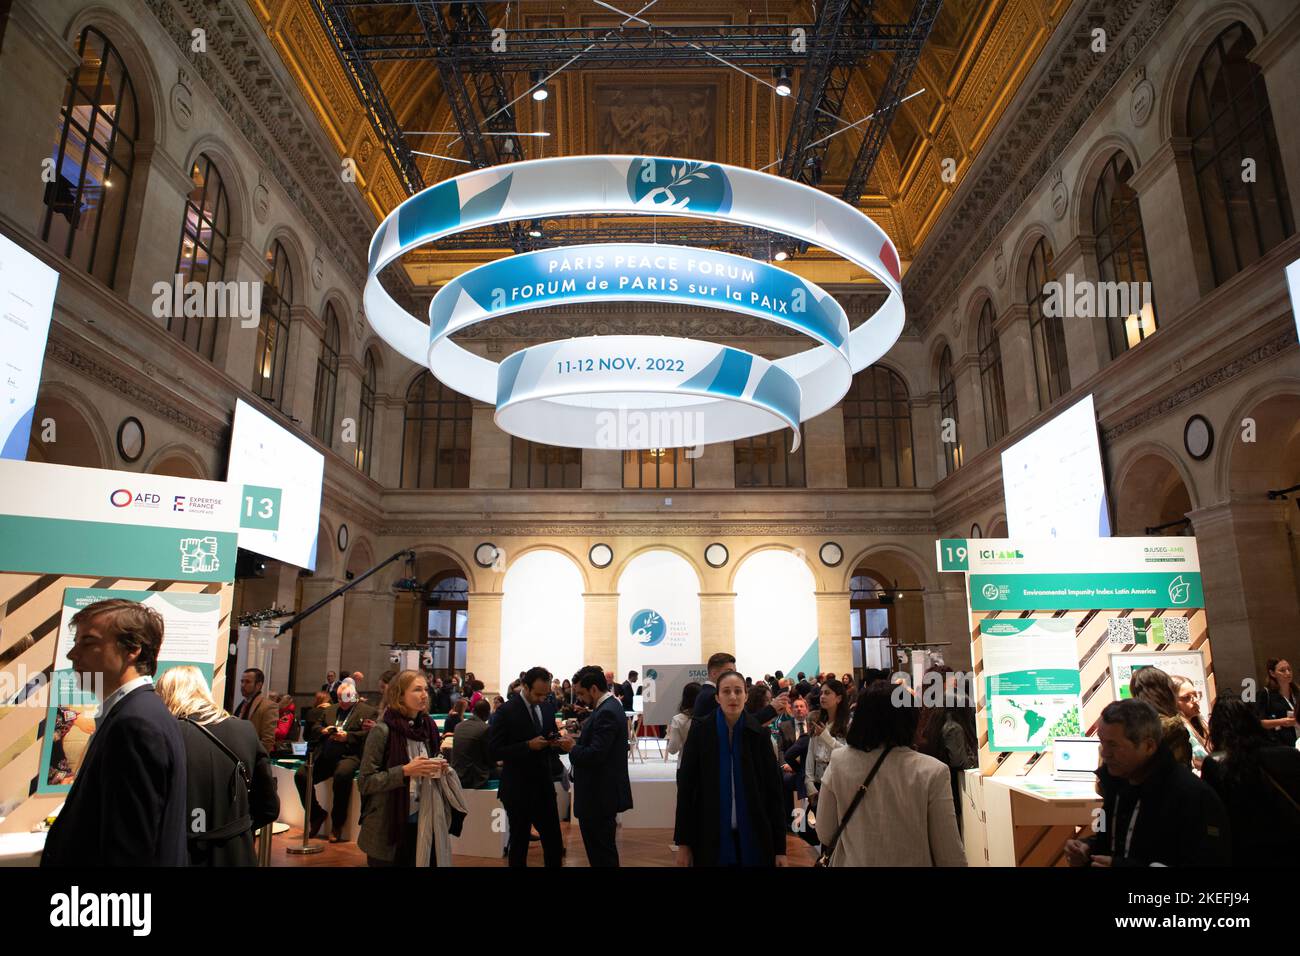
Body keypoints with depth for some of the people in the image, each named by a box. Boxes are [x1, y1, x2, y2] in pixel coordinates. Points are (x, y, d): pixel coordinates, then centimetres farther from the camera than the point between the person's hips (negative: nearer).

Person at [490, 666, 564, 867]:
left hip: (544, 785, 5)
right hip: (518, 789, -5)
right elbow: (495, 751, -15)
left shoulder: (547, 709, 6)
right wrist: (528, 745, -24)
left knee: (554, 842, 8)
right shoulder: (506, 711, -12)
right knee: (519, 842, 10)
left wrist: (553, 743, -8)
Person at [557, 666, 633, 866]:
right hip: (603, 792, 10)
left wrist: (573, 748, -11)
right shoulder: (609, 706, 11)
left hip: (600, 796, -10)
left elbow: (595, 755, -26)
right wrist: (577, 742, 2)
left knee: (602, 851, 0)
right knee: (601, 848, 18)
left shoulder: (607, 712, -21)